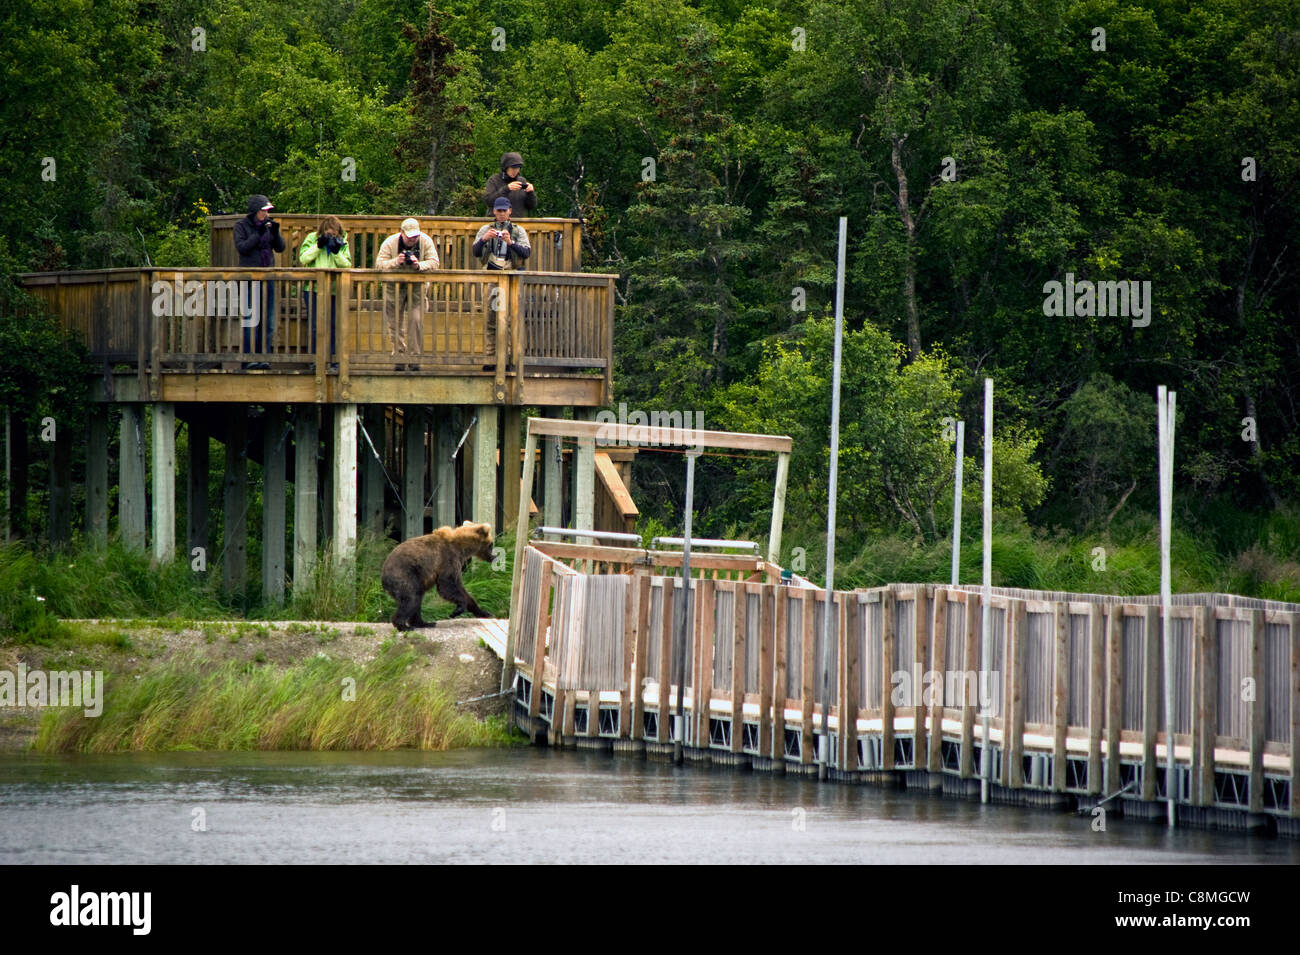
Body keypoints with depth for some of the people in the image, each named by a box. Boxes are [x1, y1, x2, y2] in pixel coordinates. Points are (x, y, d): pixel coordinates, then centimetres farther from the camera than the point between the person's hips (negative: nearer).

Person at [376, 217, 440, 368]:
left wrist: (419, 265, -32)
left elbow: (434, 262, -13)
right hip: (394, 286, 0)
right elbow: (379, 264, -17)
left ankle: (416, 356, -2)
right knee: (394, 321, 1)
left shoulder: (426, 242, -8)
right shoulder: (390, 243, -12)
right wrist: (396, 262, -33)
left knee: (416, 320, -10)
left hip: (417, 286, 0)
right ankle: (399, 356, 11)